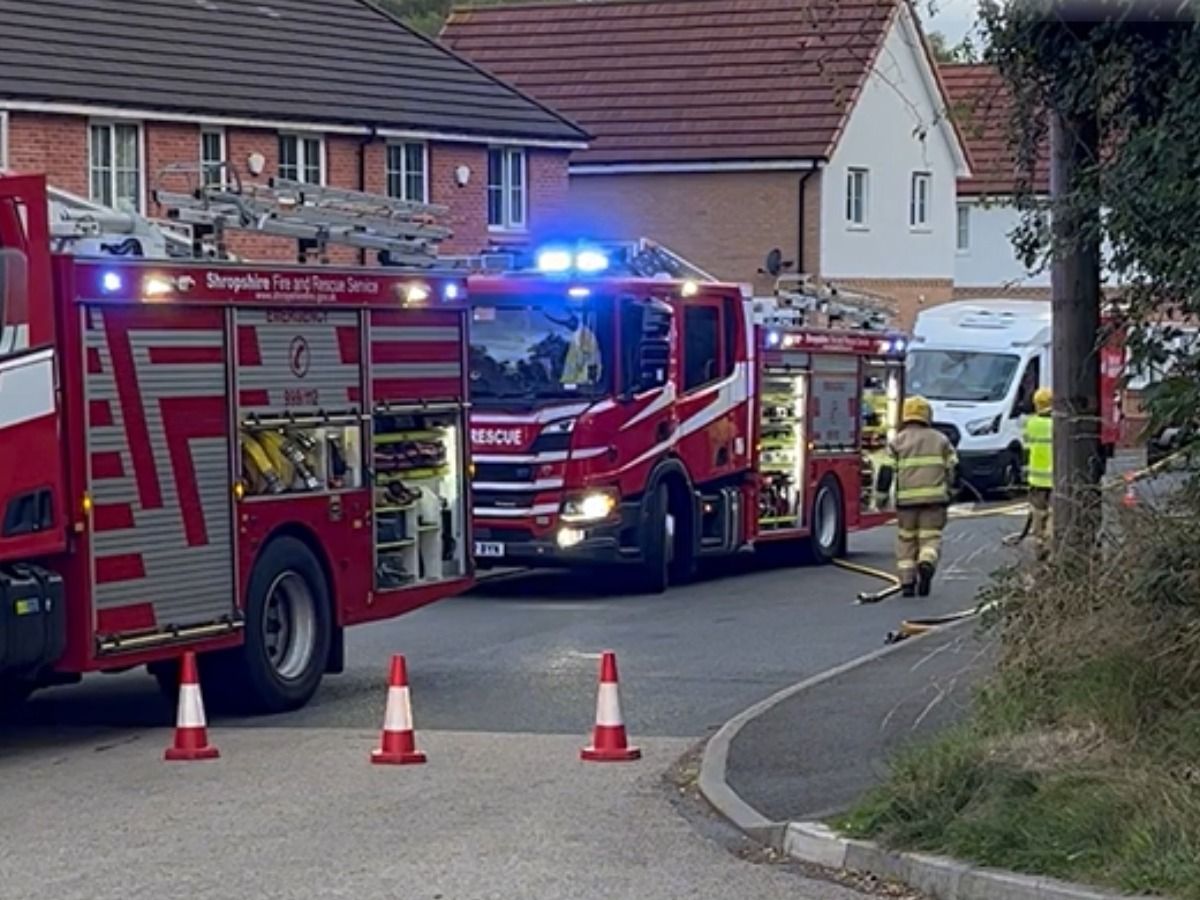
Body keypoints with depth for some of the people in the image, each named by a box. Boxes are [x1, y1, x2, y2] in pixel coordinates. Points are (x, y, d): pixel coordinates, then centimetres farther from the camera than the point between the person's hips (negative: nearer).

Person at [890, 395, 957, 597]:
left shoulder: (898, 441, 6)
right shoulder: (941, 440, 12)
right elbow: (951, 468, 11)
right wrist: (948, 492, 22)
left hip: (906, 498, 0)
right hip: (934, 497, 0)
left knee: (906, 539, 11)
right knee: (931, 537, 4)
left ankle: (907, 582, 5)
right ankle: (927, 563, -26)